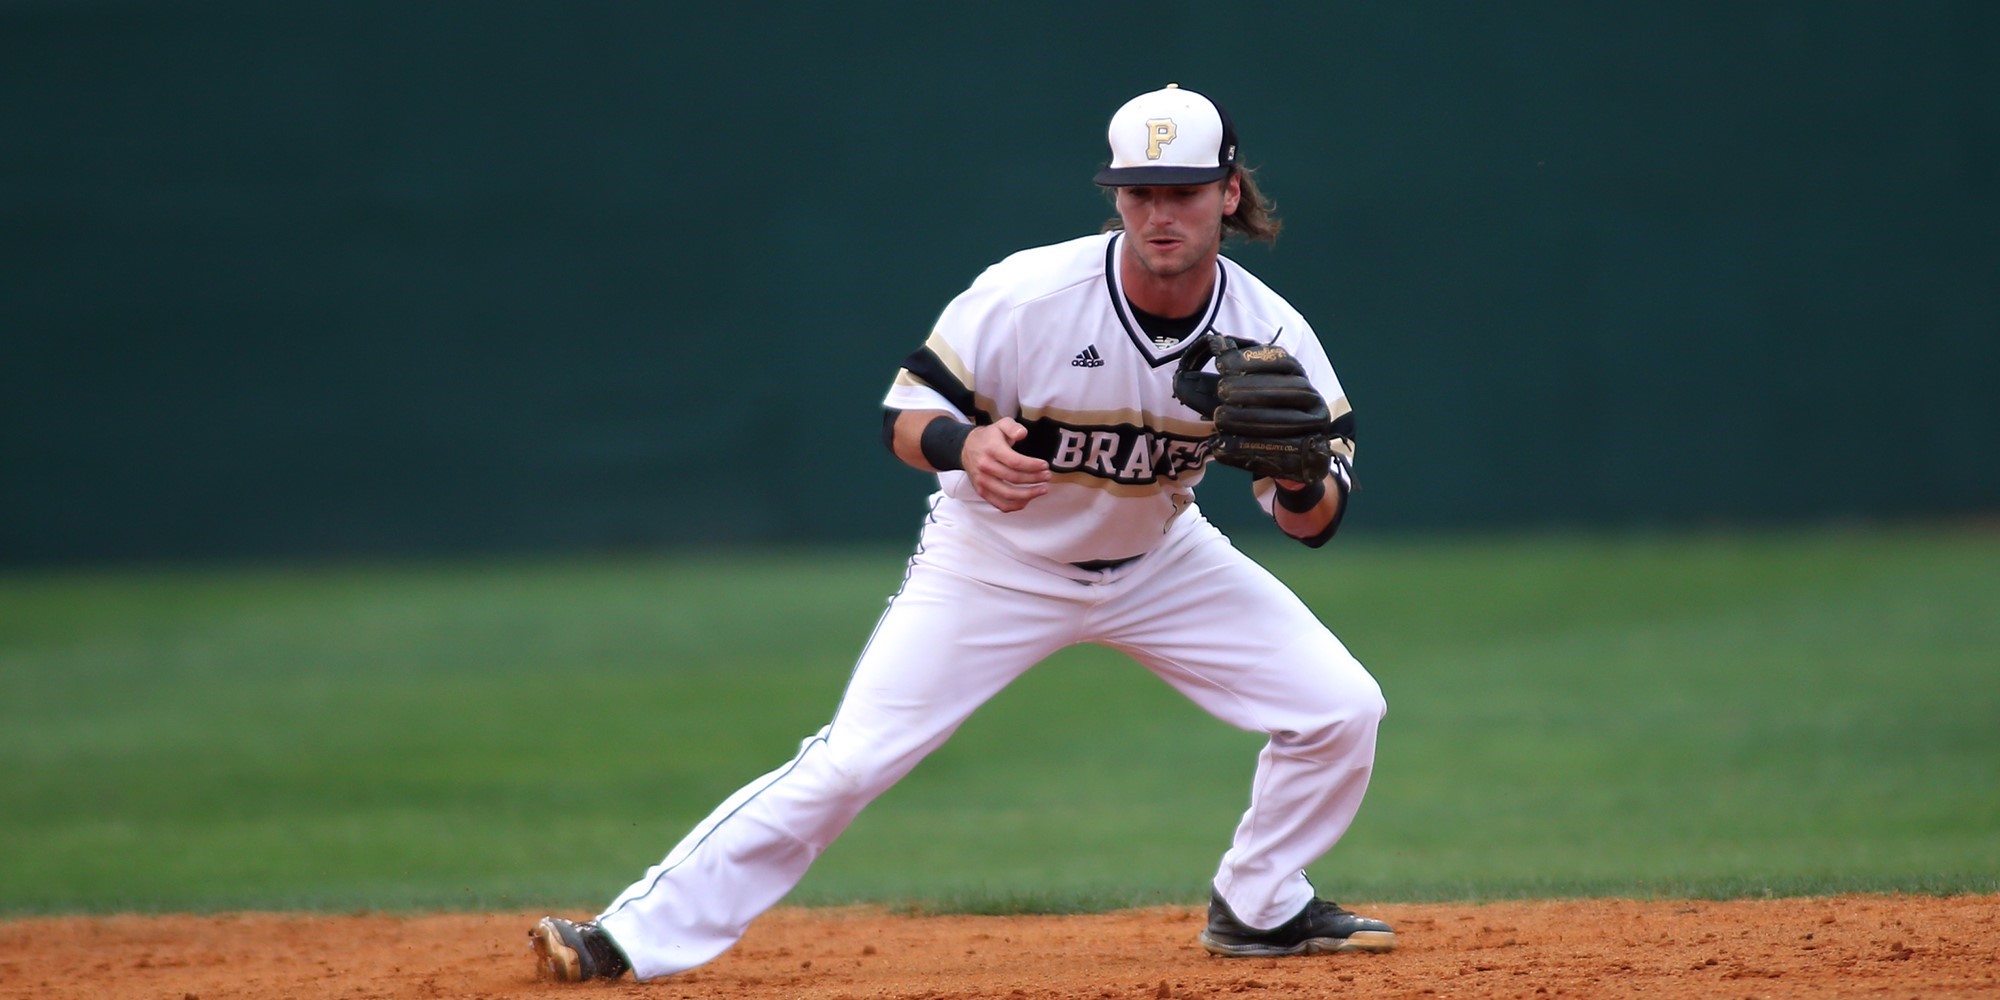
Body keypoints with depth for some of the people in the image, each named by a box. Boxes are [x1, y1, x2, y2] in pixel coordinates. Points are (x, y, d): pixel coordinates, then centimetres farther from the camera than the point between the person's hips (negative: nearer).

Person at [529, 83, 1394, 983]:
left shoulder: (1269, 332, -19)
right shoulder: (1028, 293, -26)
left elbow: (1317, 521, -15)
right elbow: (905, 413, -18)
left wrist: (1299, 476, -40)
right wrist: (966, 445, -42)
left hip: (1154, 560, 3)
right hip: (996, 561, -3)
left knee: (1341, 708, -6)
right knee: (847, 762, -15)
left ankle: (1259, 909, 17)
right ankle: (638, 938, -10)